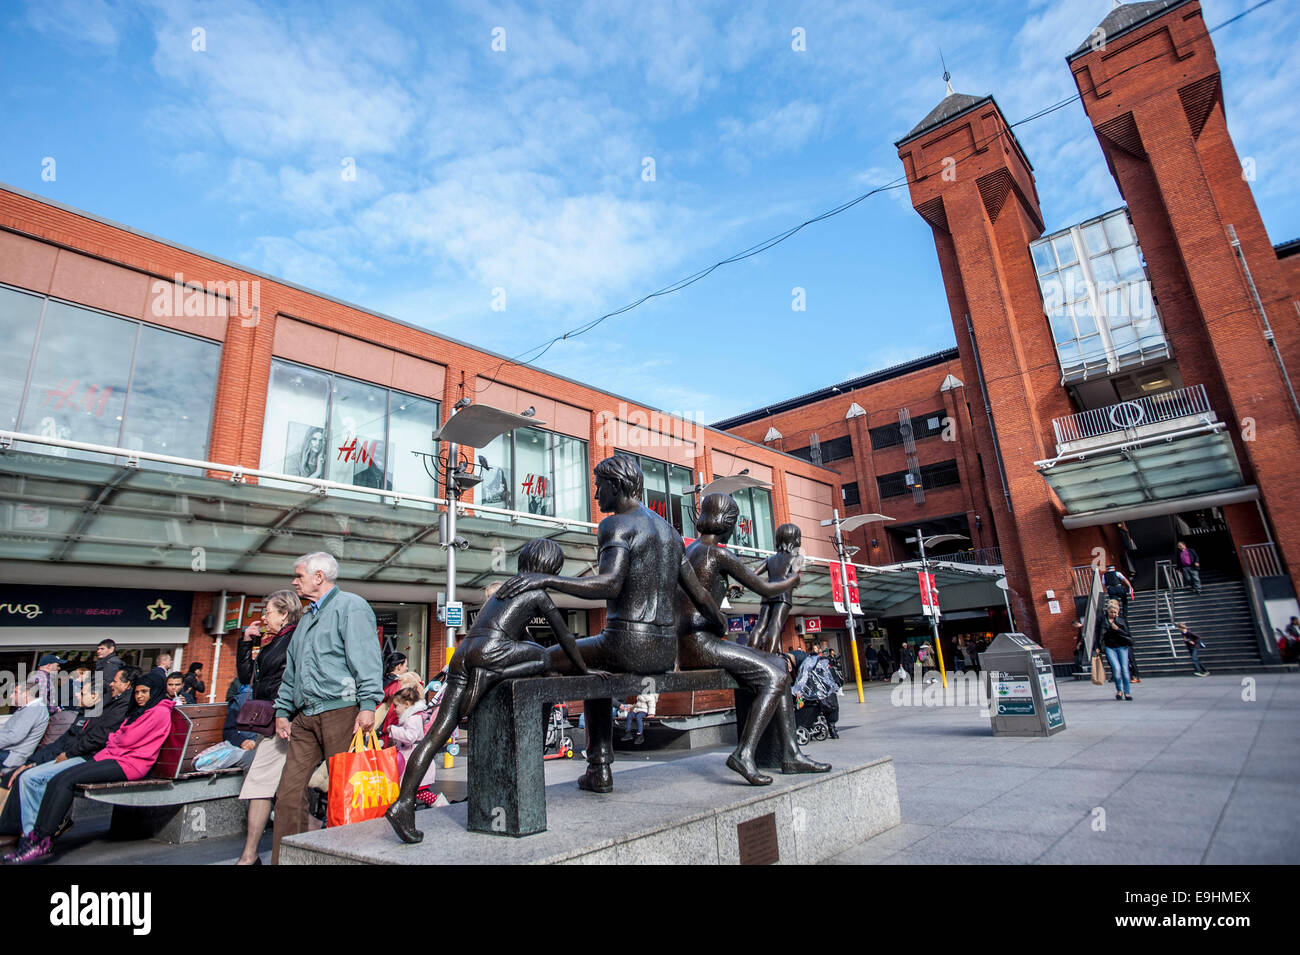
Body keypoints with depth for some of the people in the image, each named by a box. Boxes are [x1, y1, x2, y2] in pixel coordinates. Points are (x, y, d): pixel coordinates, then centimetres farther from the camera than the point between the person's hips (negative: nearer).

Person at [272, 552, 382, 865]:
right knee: (289, 792, 5)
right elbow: (291, 671, 30)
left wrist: (368, 704, -21)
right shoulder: (308, 618, 25)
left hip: (340, 711, -8)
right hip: (305, 717, 8)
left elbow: (366, 659, -14)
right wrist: (282, 711, 23)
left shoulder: (350, 606, -3)